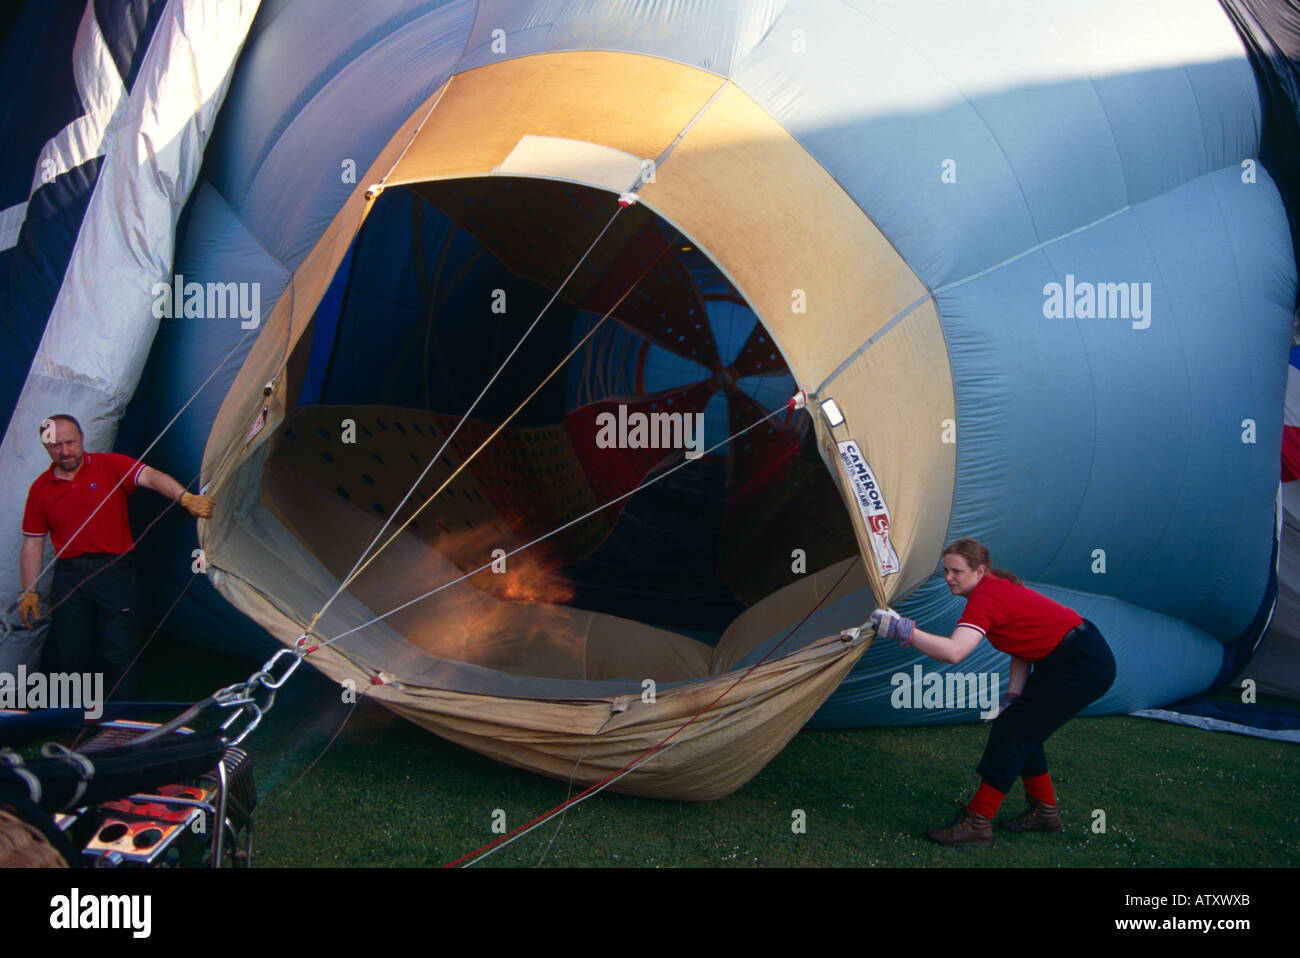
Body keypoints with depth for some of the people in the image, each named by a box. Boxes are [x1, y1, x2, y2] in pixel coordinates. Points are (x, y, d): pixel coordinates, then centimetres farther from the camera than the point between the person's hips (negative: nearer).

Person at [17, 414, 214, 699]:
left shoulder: (111, 465, -1)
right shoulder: (41, 488, 8)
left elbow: (151, 477, -19)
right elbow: (33, 544, 11)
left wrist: (186, 498, -37)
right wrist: (29, 592, 6)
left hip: (115, 571, -2)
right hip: (69, 577, 3)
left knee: (121, 652, -2)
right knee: (69, 654, 5)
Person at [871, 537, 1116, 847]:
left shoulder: (986, 597, -22)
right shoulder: (1001, 587, 9)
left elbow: (953, 652, -37)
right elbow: (1022, 644, 11)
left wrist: (903, 630, -36)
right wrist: (1011, 698, 3)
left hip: (1083, 667, -10)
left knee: (1011, 731, -10)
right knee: (1022, 730, 14)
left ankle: (977, 824, -6)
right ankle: (1045, 812, 28)